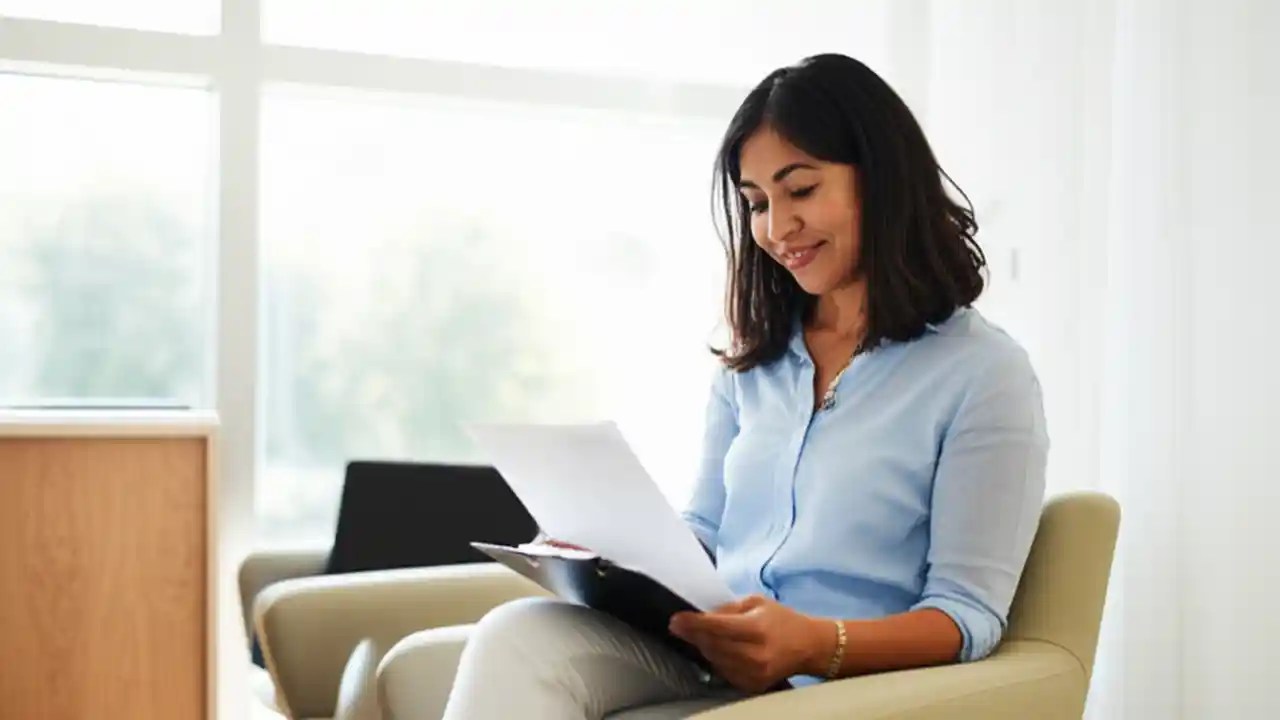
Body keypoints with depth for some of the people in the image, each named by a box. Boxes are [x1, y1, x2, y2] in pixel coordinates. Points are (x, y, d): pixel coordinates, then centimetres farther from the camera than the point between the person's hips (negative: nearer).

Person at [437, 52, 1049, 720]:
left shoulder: (983, 372, -2)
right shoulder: (751, 362, 18)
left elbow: (968, 613, -7)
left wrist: (815, 644, -25)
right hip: (700, 661, 6)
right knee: (517, 636, -28)